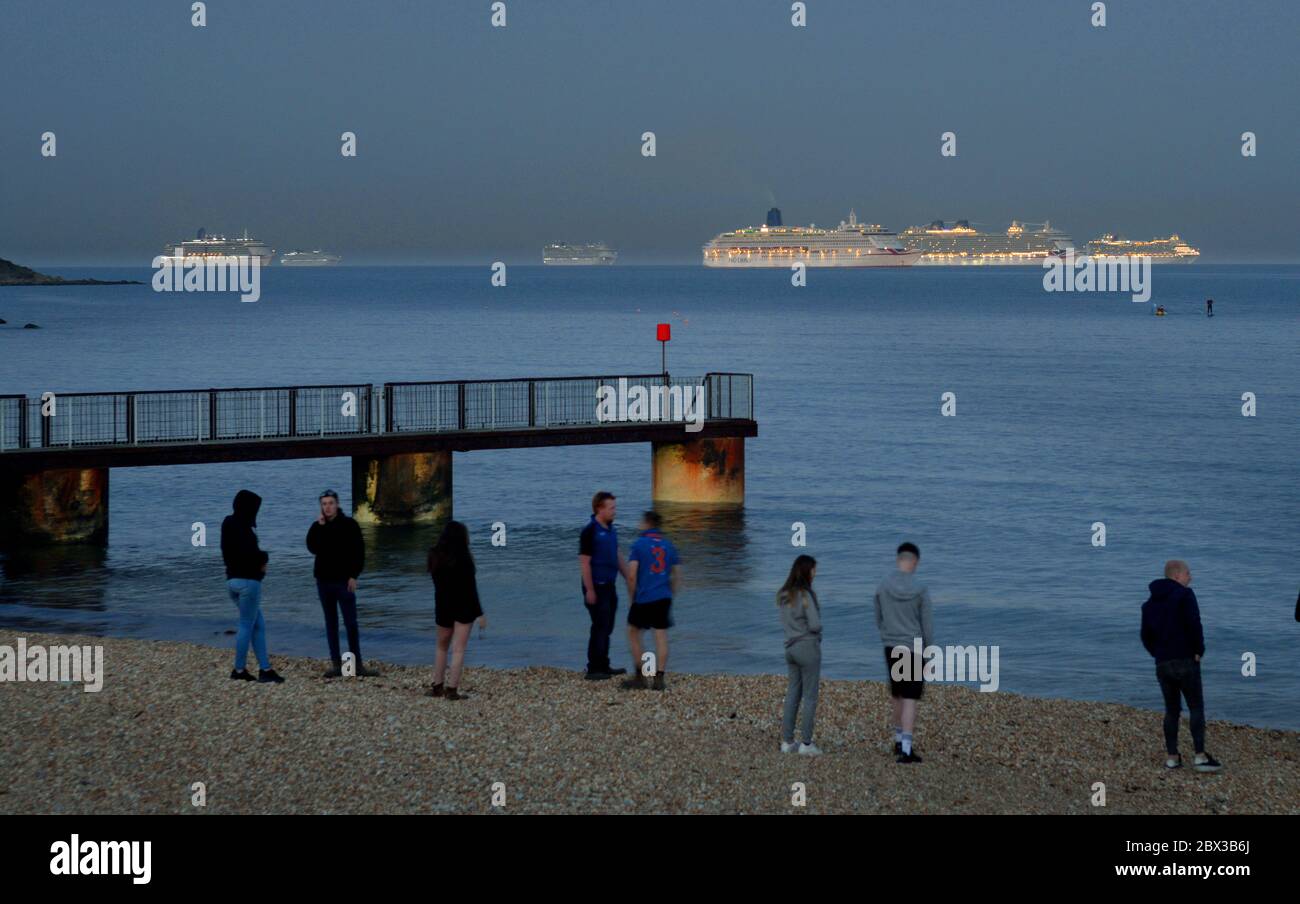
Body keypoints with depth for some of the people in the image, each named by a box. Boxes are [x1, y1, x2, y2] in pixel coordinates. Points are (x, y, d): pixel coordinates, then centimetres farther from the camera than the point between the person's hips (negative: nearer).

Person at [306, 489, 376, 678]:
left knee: (351, 623, -5)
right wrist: (319, 526, -13)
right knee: (331, 623, 6)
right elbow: (312, 548, -7)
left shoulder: (349, 525, -3)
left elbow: (359, 552, -5)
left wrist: (354, 576, -12)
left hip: (343, 580, -4)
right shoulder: (317, 526, 8)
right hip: (324, 580, 4)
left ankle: (357, 664, -2)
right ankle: (335, 664, 9)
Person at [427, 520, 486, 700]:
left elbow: (437, 581, 8)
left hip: (442, 606, 5)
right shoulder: (463, 559, -15)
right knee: (458, 650, -1)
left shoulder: (435, 556, 0)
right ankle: (452, 689, -6)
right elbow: (471, 588, -15)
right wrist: (479, 613, -10)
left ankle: (437, 686, 21)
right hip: (463, 607, -5)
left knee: (442, 647, 20)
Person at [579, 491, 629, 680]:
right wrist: (589, 590, -19)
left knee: (607, 627, 12)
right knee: (600, 627, -7)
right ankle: (593, 669, -3)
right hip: (596, 587, -8)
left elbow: (617, 556, 19)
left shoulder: (610, 529, 10)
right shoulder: (590, 531, -16)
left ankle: (603, 666, 20)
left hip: (609, 586, 8)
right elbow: (584, 562, -17)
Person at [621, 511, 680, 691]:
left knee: (633, 633, 12)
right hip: (664, 598, 4)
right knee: (661, 637, 4)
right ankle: (660, 678, 2)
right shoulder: (668, 545, 9)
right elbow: (677, 576, 10)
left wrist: (632, 598, 1)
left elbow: (631, 576, -11)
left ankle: (639, 676, 10)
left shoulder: (638, 544, -6)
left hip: (644, 598, -4)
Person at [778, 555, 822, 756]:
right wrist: (817, 628, 4)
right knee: (810, 696, 1)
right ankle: (806, 744, 2)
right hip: (808, 647, -7)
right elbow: (815, 625, -19)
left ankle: (787, 741, 15)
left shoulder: (783, 594, 7)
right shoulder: (806, 595, -17)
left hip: (791, 647, 7)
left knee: (792, 694, 13)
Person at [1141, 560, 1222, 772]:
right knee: (1196, 707, -2)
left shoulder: (1150, 602, 14)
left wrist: (1157, 654, 14)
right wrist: (1199, 650, -7)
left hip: (1162, 665, 6)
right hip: (1186, 660, -6)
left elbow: (1146, 635, 13)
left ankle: (1172, 757, 9)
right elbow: (1194, 624, -17)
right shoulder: (1184, 595, -7)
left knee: (1171, 710, 12)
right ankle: (1200, 756, -9)